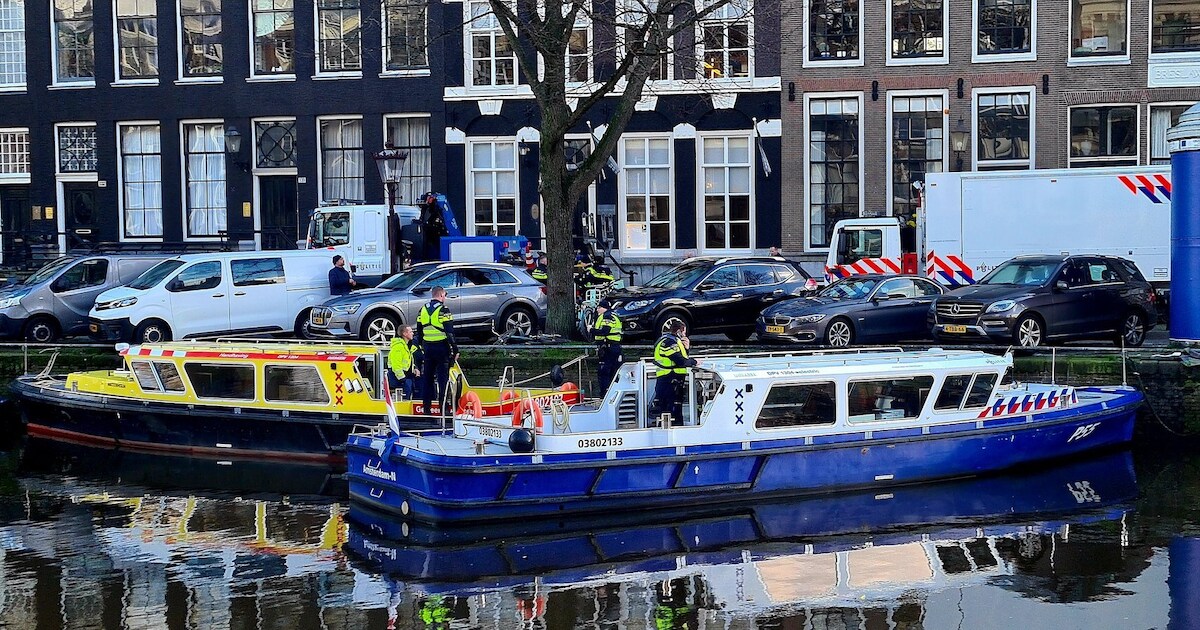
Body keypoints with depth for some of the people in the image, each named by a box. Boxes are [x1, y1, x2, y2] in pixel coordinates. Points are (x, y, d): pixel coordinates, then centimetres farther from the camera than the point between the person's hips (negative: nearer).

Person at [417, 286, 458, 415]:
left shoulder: (423, 310, 9)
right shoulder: (443, 310, -11)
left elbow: (419, 332, 15)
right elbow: (450, 333, -14)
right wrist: (455, 350, -10)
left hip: (428, 348, 6)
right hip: (442, 347, -6)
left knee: (427, 377, 10)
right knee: (443, 378, -2)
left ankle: (427, 407, 12)